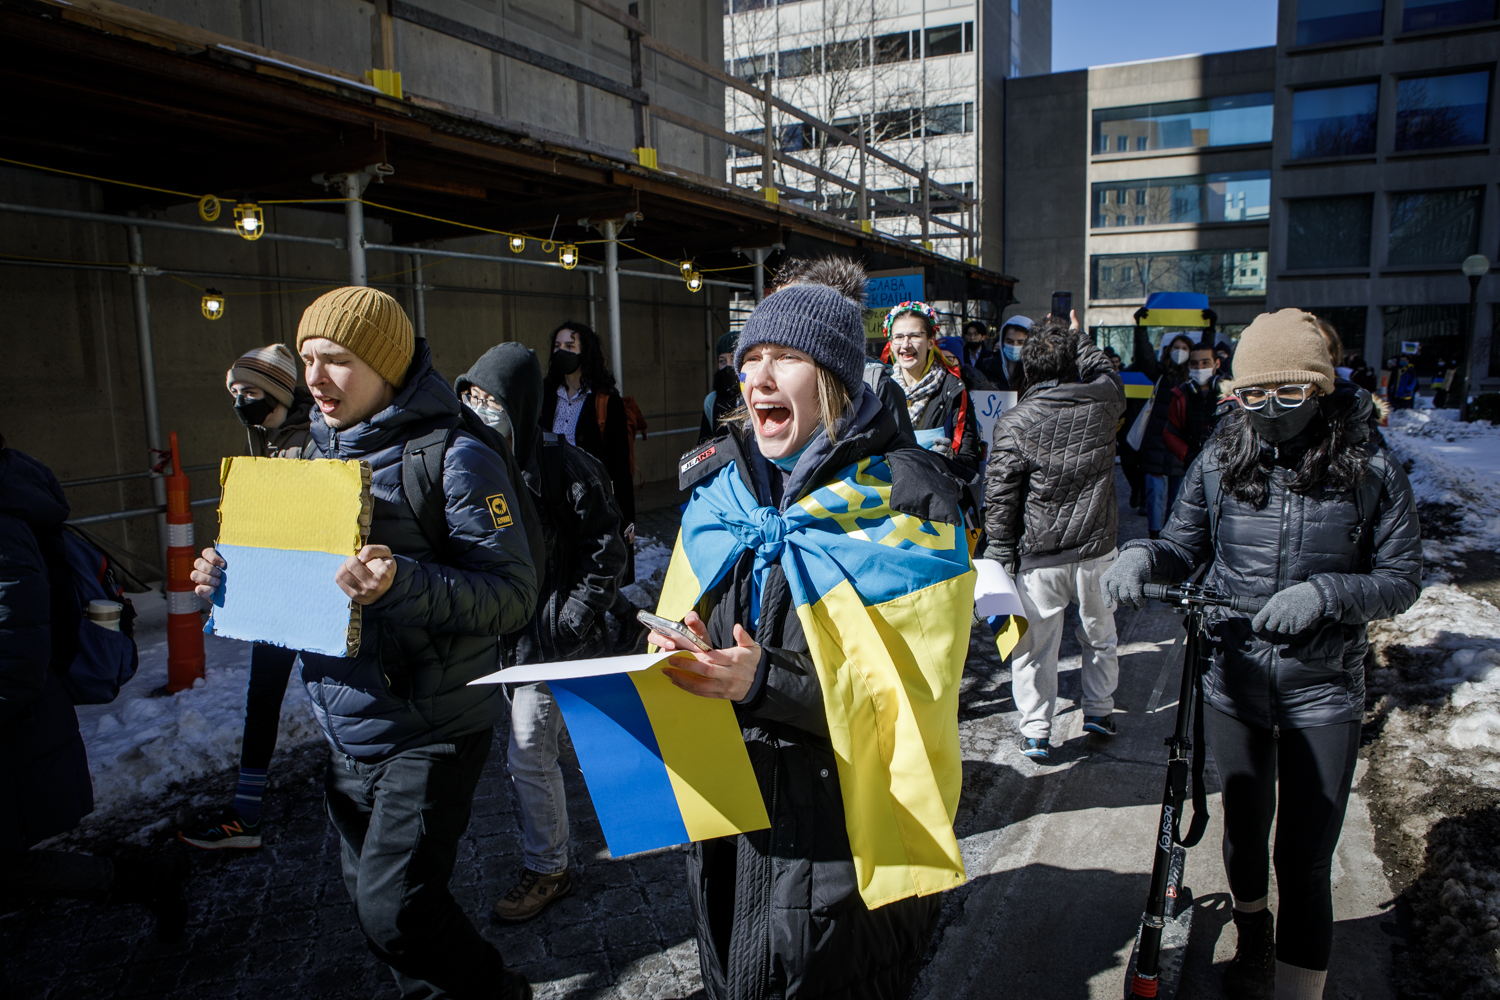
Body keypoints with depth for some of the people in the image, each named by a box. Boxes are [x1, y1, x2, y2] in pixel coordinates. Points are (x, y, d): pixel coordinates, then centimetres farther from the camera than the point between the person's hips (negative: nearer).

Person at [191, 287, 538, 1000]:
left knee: (394, 906, -6)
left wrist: (403, 584, -34)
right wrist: (235, 579, 0)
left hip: (431, 732, -7)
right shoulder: (317, 455, 10)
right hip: (346, 733, 8)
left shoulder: (455, 458, -14)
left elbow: (513, 595, -20)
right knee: (370, 896, 17)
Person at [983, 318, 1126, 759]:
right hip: (1096, 548, 3)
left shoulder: (1014, 422, -13)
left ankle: (1036, 732, 15)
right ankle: (1099, 710, 36)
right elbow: (1105, 370, 21)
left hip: (1038, 556, -3)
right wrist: (1076, 338, 32)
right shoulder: (1104, 402, -6)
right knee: (1099, 632, 21)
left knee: (1035, 643, 8)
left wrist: (999, 552, -1)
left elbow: (999, 495, -10)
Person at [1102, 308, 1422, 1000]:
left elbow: (1401, 580, -6)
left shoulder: (1371, 473, -10)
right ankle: (1253, 940, 50)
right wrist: (1143, 556, -20)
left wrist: (1323, 592, -25)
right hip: (1232, 677, 3)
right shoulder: (1220, 463, -5)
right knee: (1244, 826, 22)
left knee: (1303, 862, -4)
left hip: (1322, 689, -2)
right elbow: (1185, 547, 3)